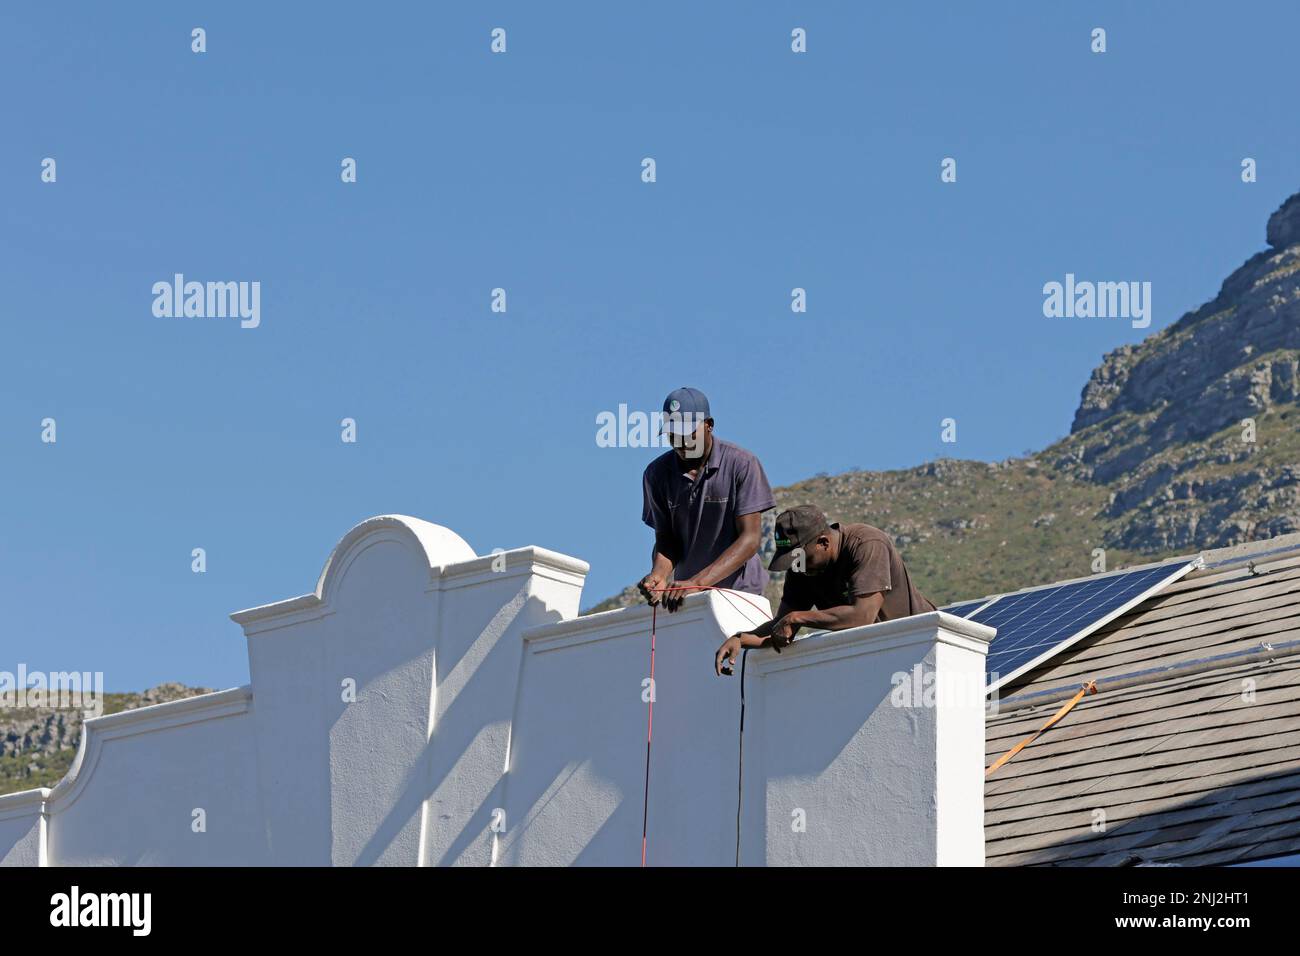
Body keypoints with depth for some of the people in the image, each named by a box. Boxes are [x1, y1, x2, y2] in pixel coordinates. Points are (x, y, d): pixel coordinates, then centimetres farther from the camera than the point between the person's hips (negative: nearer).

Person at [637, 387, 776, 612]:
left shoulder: (741, 464, -8)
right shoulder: (657, 473, 3)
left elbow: (750, 539, -12)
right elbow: (665, 539, 6)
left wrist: (697, 582, -23)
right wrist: (659, 575, -18)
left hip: (739, 592, -3)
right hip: (686, 595, 3)